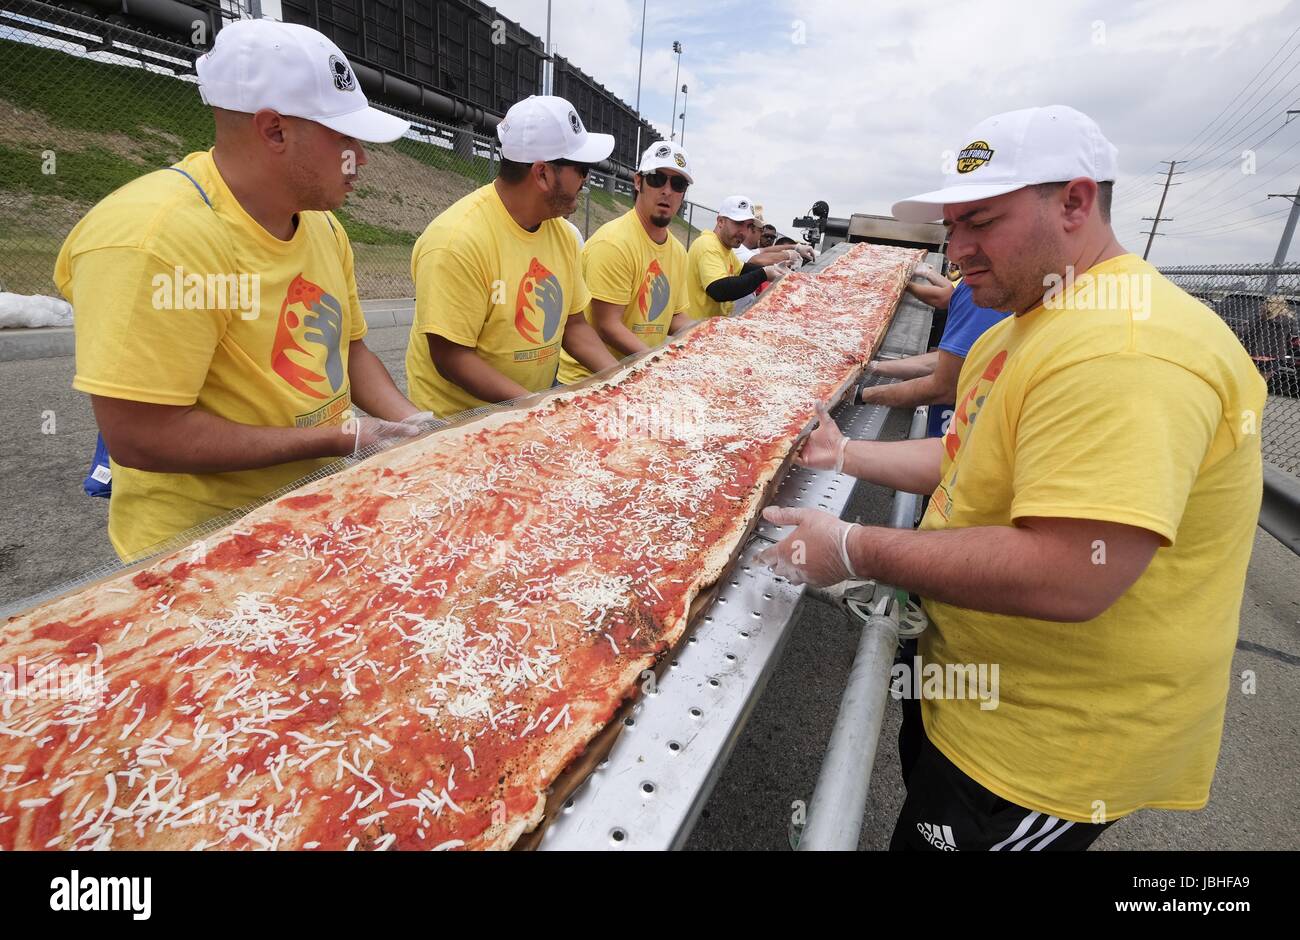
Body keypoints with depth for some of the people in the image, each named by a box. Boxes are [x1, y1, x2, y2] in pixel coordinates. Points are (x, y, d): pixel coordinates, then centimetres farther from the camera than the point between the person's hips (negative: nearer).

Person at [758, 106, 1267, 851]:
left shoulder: (1126, 348, -29)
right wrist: (846, 453, 6)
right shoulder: (1030, 325, 7)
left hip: (1046, 745, -9)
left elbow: (1070, 577, -36)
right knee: (922, 793, 29)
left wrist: (855, 551, -28)